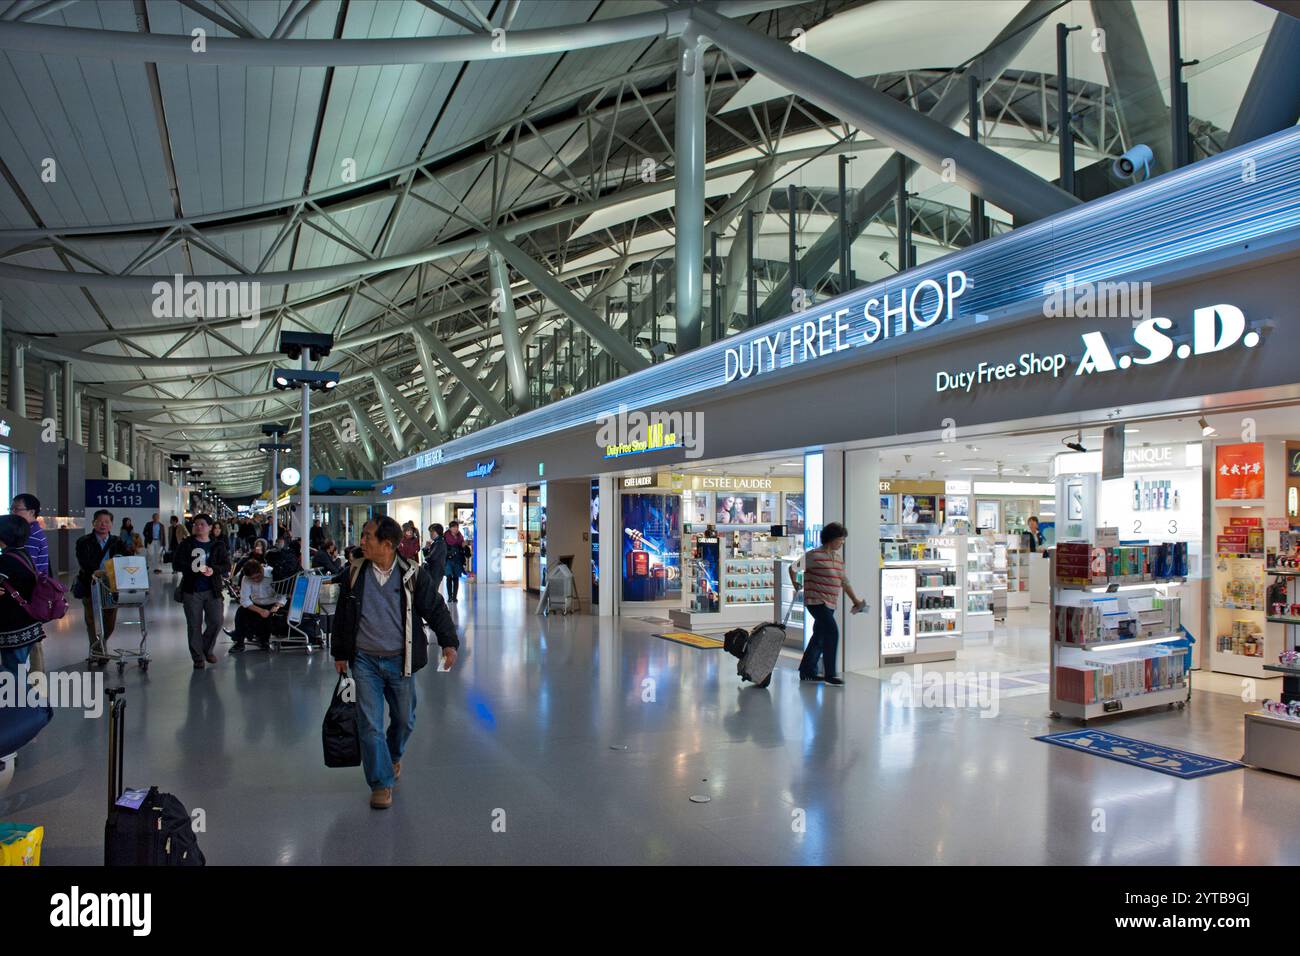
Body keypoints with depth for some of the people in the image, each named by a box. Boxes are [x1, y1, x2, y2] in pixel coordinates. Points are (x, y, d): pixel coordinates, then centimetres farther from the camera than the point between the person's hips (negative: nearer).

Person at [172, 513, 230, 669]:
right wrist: (190, 568, -18)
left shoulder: (218, 545, 5)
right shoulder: (186, 545, 4)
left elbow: (227, 566, 1)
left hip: (212, 590, 1)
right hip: (191, 591, -1)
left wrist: (214, 570, -18)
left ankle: (207, 649, 27)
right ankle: (198, 657, 15)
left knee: (215, 622, 2)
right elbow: (176, 563, 0)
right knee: (194, 625, 4)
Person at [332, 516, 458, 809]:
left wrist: (448, 643, -10)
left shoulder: (413, 575, -6)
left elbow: (435, 609, -1)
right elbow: (342, 617, 10)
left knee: (404, 719, 13)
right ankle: (381, 783, 9)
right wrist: (340, 653, 12)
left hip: (399, 661, 0)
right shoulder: (354, 574, 0)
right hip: (365, 661, 0)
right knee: (370, 723, -3)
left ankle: (393, 756, 43)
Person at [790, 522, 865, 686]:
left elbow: (844, 581, 20)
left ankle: (807, 671, 24)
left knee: (820, 636, 13)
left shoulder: (838, 557, 13)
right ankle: (829, 674, -9)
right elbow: (793, 567, -5)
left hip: (830, 604, 8)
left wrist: (855, 599, 16)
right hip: (816, 601, -8)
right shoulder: (814, 555, -11)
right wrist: (795, 584, 6)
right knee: (832, 632, -16)